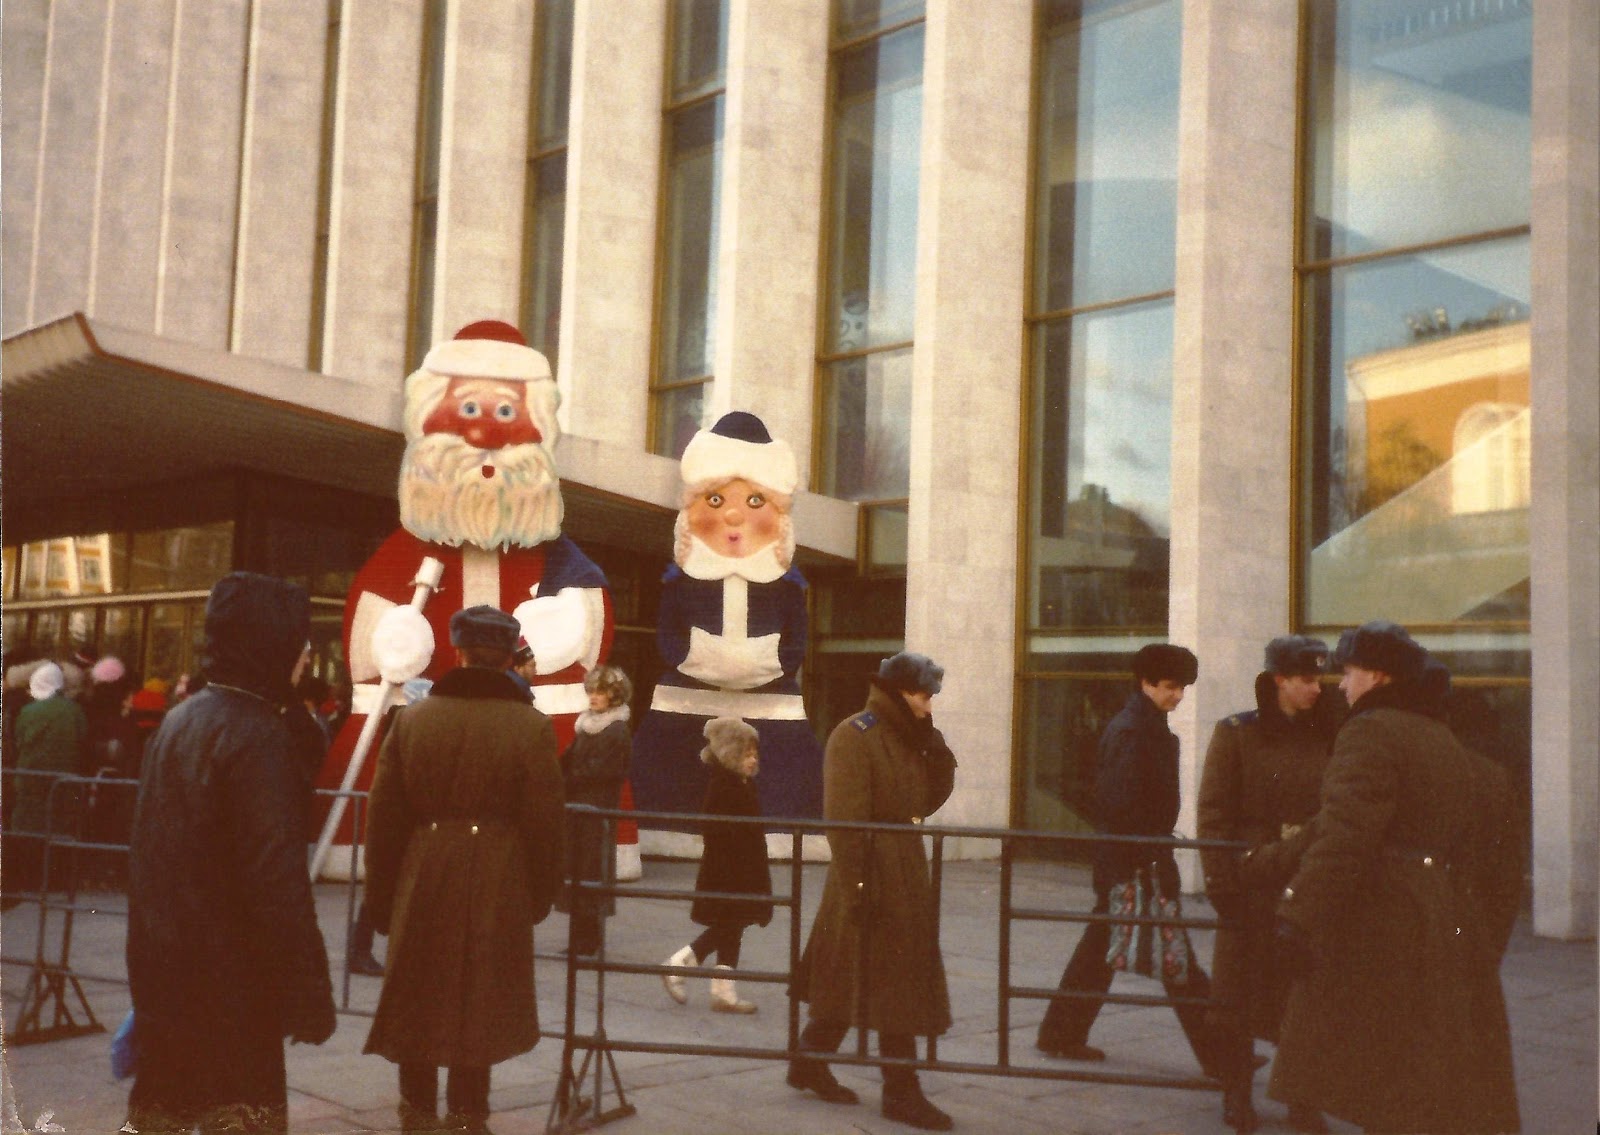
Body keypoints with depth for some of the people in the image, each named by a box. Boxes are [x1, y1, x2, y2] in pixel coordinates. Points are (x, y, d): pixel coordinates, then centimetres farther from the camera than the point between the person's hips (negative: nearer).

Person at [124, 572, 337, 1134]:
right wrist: (308, 993, -19)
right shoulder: (257, 736, -19)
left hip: (161, 975, 9)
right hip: (228, 985, -9)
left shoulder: (178, 721, 10)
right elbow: (278, 882, -24)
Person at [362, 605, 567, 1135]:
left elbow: (383, 816, 3)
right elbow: (547, 823, -5)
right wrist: (540, 895, 8)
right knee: (480, 1010, 10)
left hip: (421, 886, 2)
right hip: (497, 891, -2)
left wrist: (381, 895, 13)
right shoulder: (531, 728, -9)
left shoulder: (412, 718, -2)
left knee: (417, 1008, 15)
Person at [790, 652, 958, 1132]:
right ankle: (901, 1092, 5)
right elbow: (845, 818, -20)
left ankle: (810, 1063, 28)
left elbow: (930, 799, 13)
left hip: (906, 872, 9)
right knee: (895, 984, -4)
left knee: (851, 982, 15)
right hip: (872, 872, -9)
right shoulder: (854, 736, -14)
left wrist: (935, 746, 0)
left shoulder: (908, 738, 13)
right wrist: (857, 885, -23)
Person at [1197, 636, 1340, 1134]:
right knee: (1239, 997, 4)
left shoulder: (1326, 737, 9)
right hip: (1252, 885, -3)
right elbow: (1213, 814, -5)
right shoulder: (1235, 733, -3)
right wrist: (1221, 882, -11)